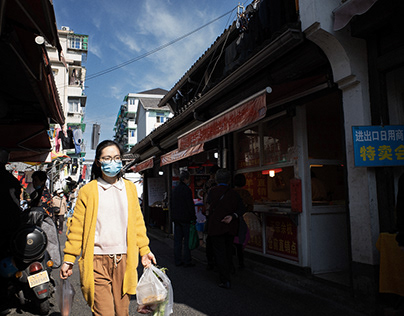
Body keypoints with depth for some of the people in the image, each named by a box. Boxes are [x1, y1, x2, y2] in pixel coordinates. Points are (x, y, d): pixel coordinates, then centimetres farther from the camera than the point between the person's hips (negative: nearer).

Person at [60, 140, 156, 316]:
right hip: (97, 262, -3)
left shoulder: (130, 188, 10)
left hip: (124, 261, 3)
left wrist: (144, 250, 10)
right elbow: (77, 227, 3)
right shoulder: (88, 191, 1)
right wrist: (68, 259, 3)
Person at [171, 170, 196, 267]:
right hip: (185, 218, -7)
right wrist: (193, 217, -7)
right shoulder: (187, 189, -14)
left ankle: (178, 261, 16)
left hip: (176, 218, 7)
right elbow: (190, 205, -15)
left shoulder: (175, 189, 11)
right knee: (187, 241, 1)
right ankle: (187, 261, 5)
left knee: (177, 240, 10)